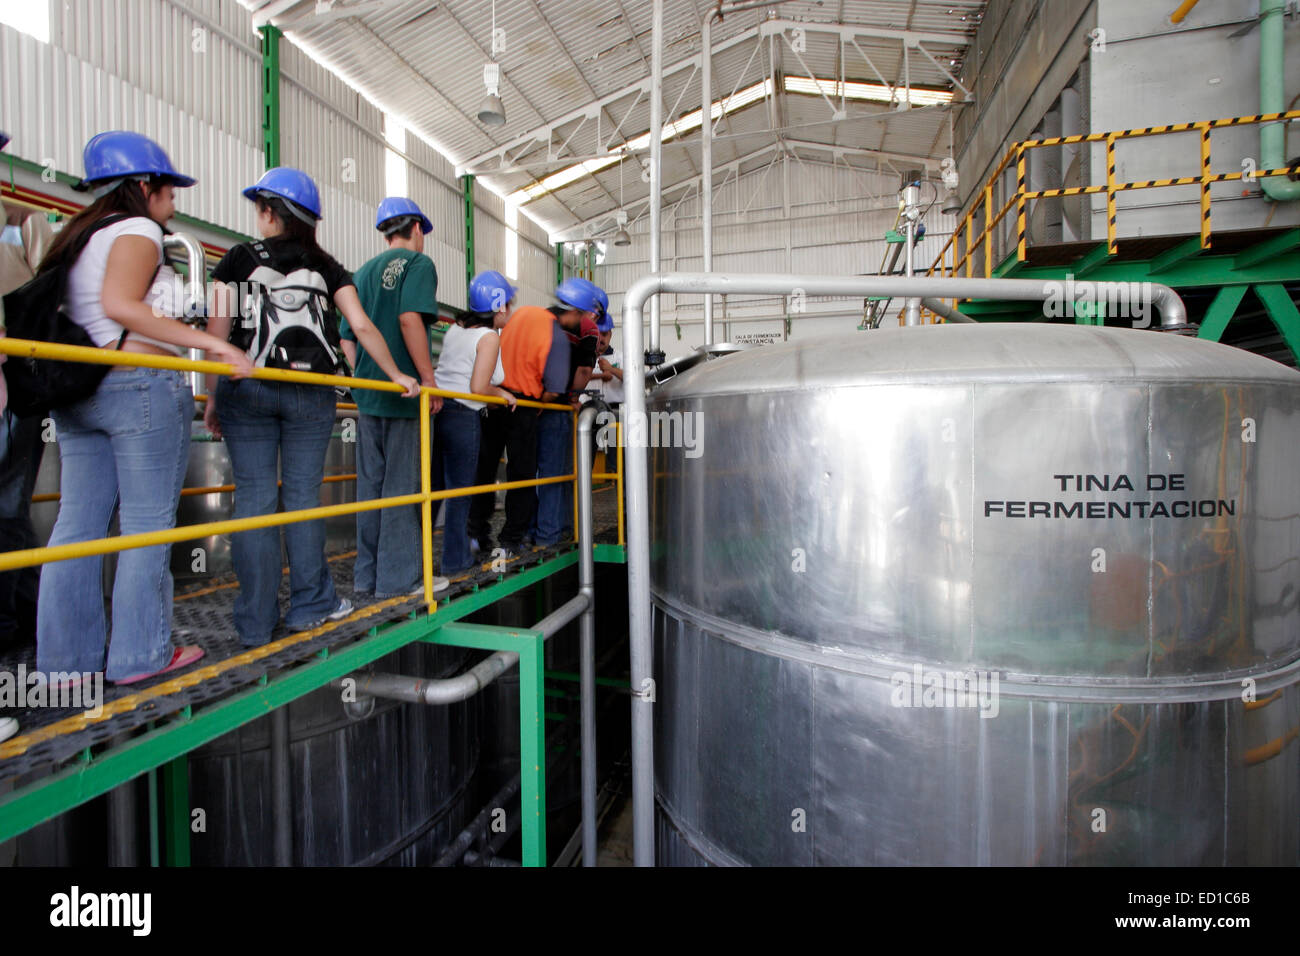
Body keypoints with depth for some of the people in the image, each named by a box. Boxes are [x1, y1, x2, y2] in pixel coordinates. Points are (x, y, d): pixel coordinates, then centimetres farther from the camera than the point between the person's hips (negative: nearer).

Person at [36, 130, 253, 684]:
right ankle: (139, 654, 3)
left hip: (76, 395, 9)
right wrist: (210, 343, -24)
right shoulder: (137, 229, -3)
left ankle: (65, 658, 13)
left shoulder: (77, 234, 22)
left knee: (77, 521, 8)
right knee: (147, 522, -3)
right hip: (140, 386, -8)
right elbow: (119, 304, -20)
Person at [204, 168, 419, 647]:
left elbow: (217, 334, 1)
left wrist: (212, 398, 5)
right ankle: (310, 605, 12)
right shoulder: (327, 267, 10)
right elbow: (362, 326, 1)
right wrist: (398, 376, 7)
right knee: (303, 494, 7)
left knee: (253, 496, 2)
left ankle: (255, 622, 7)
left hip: (247, 390, -1)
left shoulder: (238, 259, 5)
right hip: (310, 393, 1)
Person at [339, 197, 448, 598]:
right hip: (404, 392, -7)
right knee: (402, 483, -2)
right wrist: (429, 379, -16)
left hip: (368, 394, 7)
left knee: (370, 483, 11)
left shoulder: (363, 271, 19)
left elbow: (347, 337, 17)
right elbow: (410, 319, -18)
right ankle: (400, 575, 3)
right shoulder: (417, 263, -3)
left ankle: (367, 575, 18)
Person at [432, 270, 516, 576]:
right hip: (462, 416, -7)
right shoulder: (489, 337, -7)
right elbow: (478, 387, -14)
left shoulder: (455, 329, 15)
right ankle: (455, 559, 12)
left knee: (432, 485, 14)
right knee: (460, 490, 4)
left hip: (435, 407, 7)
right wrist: (504, 394, 3)